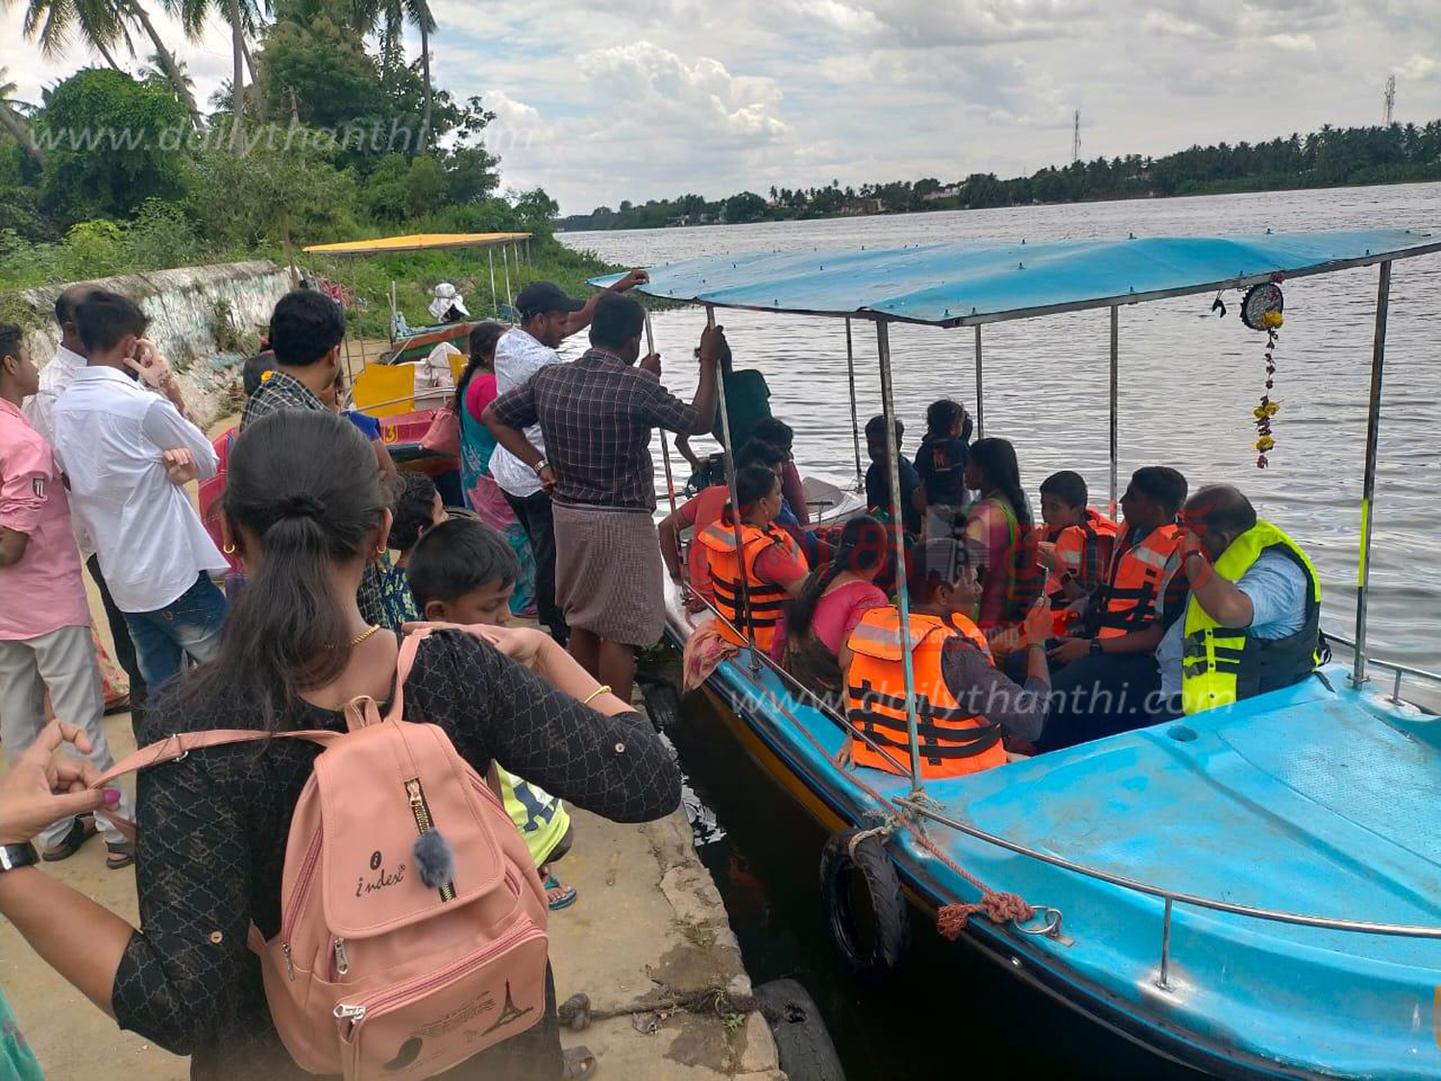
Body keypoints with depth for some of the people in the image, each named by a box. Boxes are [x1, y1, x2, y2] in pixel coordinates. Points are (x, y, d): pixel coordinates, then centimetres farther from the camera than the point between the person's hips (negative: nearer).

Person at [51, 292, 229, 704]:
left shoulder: (64, 408, 4)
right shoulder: (142, 405, -18)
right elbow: (208, 462, -4)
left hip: (122, 578, 7)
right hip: (173, 573, -7)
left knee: (162, 690, 15)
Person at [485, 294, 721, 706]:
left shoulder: (549, 378, 0)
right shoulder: (636, 386, -17)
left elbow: (494, 416, 10)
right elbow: (699, 421, -6)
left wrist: (541, 465, 5)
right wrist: (708, 361, 4)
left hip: (567, 513, 7)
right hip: (620, 522, -7)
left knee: (582, 620, 19)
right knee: (619, 630, 2)